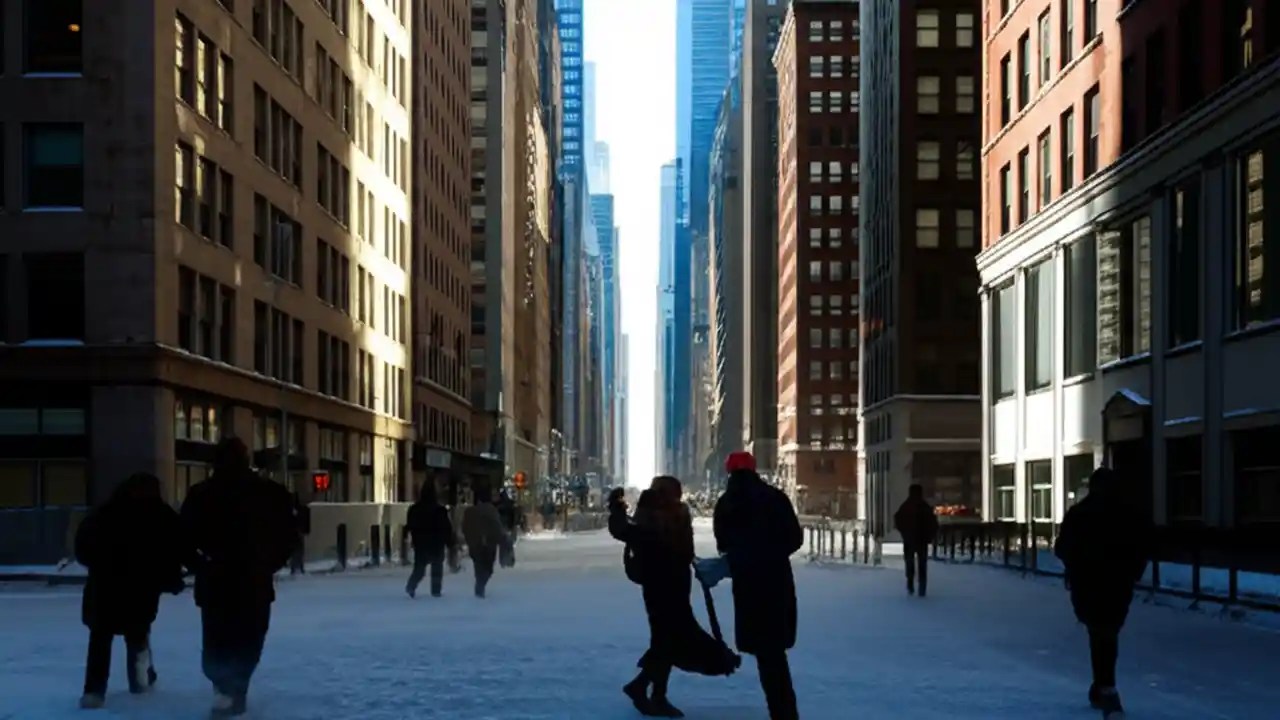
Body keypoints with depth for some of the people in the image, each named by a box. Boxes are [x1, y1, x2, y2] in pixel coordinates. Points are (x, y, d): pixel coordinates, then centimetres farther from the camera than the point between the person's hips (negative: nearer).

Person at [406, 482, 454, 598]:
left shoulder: (414, 509, 0)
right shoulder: (440, 510, -11)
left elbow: (410, 527, 8)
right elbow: (447, 529, -8)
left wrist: (415, 540, 19)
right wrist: (450, 544, 0)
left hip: (420, 544, 3)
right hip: (437, 544, -3)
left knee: (419, 567, 11)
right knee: (437, 568, 8)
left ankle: (411, 586, -10)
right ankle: (436, 591, 4)